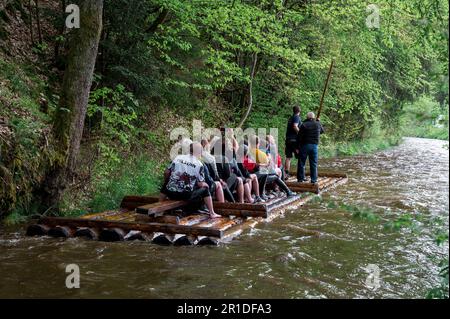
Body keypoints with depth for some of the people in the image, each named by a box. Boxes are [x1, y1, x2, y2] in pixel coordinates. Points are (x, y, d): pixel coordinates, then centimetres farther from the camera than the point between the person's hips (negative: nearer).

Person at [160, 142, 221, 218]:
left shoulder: (178, 157, 5)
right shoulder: (199, 164, -4)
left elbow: (166, 173, 10)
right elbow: (200, 184, -4)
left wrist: (166, 182, 30)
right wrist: (206, 185, 18)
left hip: (171, 194, 4)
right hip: (186, 196, -3)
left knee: (165, 186, 36)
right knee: (205, 189, 16)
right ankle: (212, 213, 17)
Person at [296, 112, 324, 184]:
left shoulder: (303, 125, -4)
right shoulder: (318, 124, 3)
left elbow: (299, 137, -6)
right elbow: (322, 131, 25)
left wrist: (297, 147, -1)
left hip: (304, 145, -2)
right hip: (314, 145, 2)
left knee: (301, 162, 7)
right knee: (314, 164, 7)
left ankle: (301, 178, 8)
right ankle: (314, 180, 6)